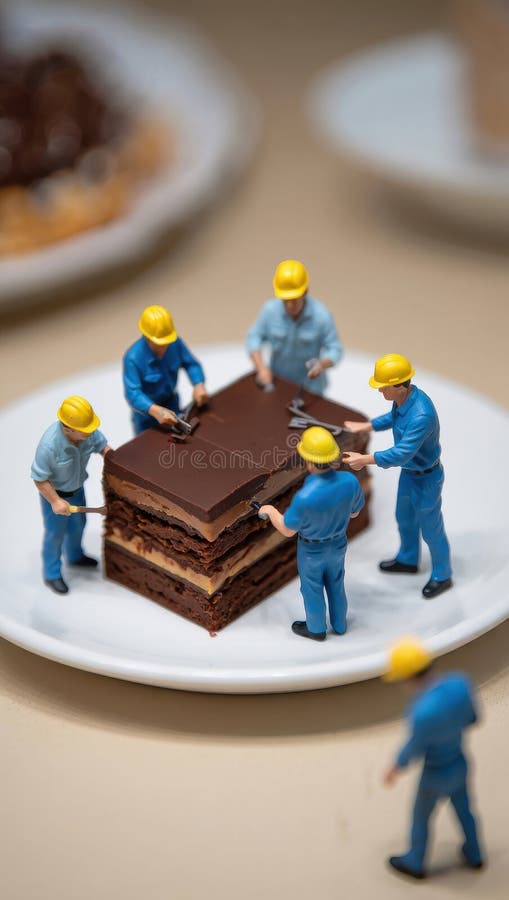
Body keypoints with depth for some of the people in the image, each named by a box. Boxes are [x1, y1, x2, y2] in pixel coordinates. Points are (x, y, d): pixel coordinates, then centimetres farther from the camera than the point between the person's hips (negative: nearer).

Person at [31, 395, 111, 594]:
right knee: (55, 533, 14)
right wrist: (55, 501, -30)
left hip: (77, 488, 6)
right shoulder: (49, 445, -41)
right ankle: (51, 574, 37)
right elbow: (39, 479, -29)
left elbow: (102, 446, -6)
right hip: (55, 492, -6)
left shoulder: (89, 431, -27)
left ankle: (75, 556, 57)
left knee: (78, 524, 28)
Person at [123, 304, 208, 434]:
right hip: (146, 407, -4)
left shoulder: (175, 343, -20)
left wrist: (199, 384, -26)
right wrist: (156, 411, -56)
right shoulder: (133, 358, -34)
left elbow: (191, 364, -6)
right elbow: (133, 393, -40)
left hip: (171, 403, 4)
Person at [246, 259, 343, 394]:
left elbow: (334, 349, -16)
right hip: (277, 381, 2)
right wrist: (261, 367, -20)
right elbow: (254, 337, -7)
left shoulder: (321, 315, -23)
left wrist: (322, 364, -37)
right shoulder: (270, 310, -18)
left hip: (309, 384, -2)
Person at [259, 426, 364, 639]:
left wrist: (270, 510, -4)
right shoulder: (349, 481, -29)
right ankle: (339, 624, 53)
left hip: (312, 550, -4)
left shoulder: (304, 497, -43)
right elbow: (354, 512, -7)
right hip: (337, 544, 4)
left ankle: (316, 628, 49)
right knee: (335, 585, 30)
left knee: (312, 590, 24)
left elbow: (287, 529, -23)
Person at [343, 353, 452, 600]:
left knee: (431, 529, 13)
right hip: (409, 472, 9)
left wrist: (365, 459, -36)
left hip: (425, 479, -9)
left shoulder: (421, 416, -40)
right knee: (405, 519, 28)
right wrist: (365, 427, 10)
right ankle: (408, 560, 53)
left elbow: (401, 454, -38)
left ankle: (442, 576, 35)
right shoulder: (403, 398, -13)